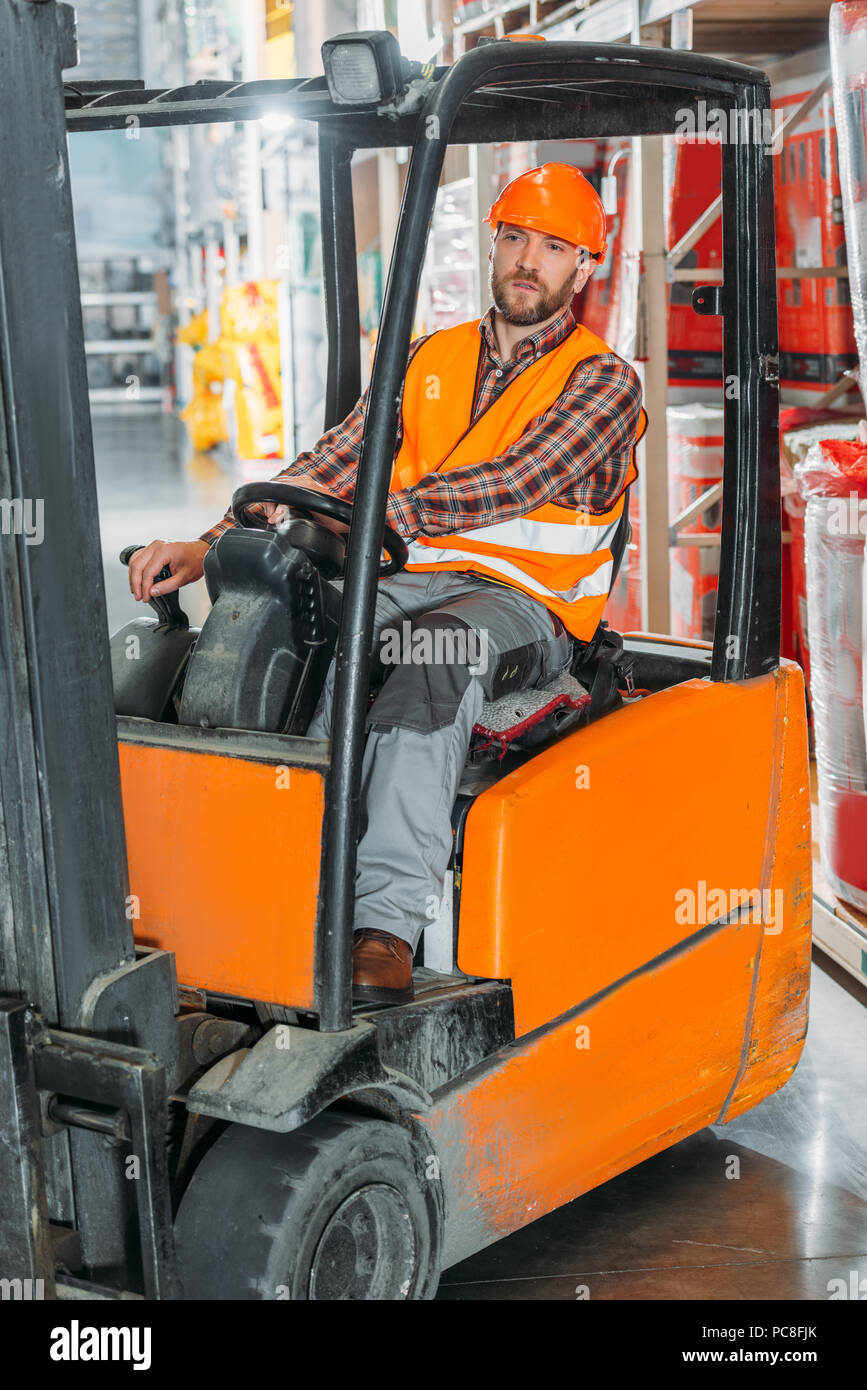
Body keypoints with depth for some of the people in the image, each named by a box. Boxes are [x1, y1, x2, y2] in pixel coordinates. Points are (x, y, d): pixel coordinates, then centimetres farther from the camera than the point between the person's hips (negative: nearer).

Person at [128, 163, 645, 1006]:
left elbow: (510, 485, -14)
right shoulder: (430, 360, 20)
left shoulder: (603, 381, 3)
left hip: (527, 604, -4)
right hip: (406, 583, 4)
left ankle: (388, 919, -47)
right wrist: (208, 548, -4)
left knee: (432, 651, -39)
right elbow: (332, 466, 11)